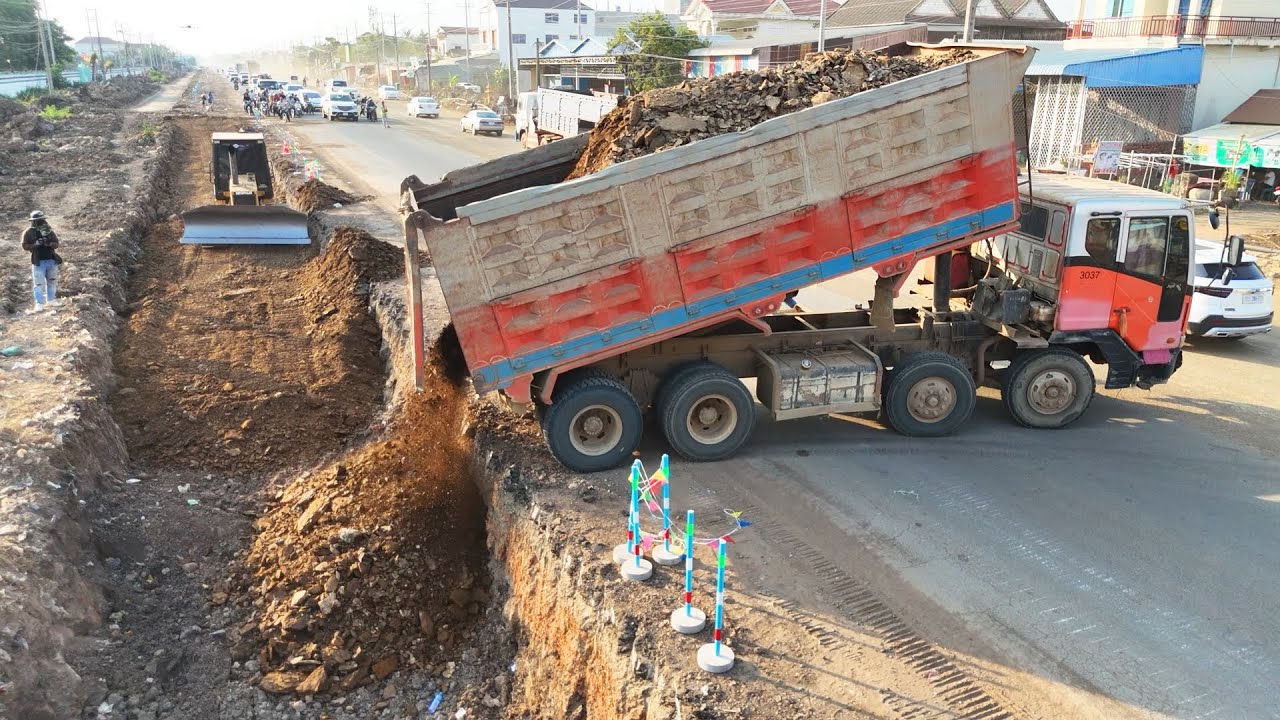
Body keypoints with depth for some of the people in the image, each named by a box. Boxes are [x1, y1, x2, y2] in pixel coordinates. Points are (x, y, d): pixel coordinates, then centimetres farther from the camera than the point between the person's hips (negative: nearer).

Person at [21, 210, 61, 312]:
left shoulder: (49, 231, 8)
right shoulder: (29, 233, -3)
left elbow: (56, 244, 8)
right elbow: (25, 246, -5)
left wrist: (50, 243, -14)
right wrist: (36, 244, -20)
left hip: (51, 260, 4)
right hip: (38, 262, -4)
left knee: (52, 281, 13)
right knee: (39, 284, -6)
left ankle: (51, 301, 25)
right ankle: (39, 304, -4)